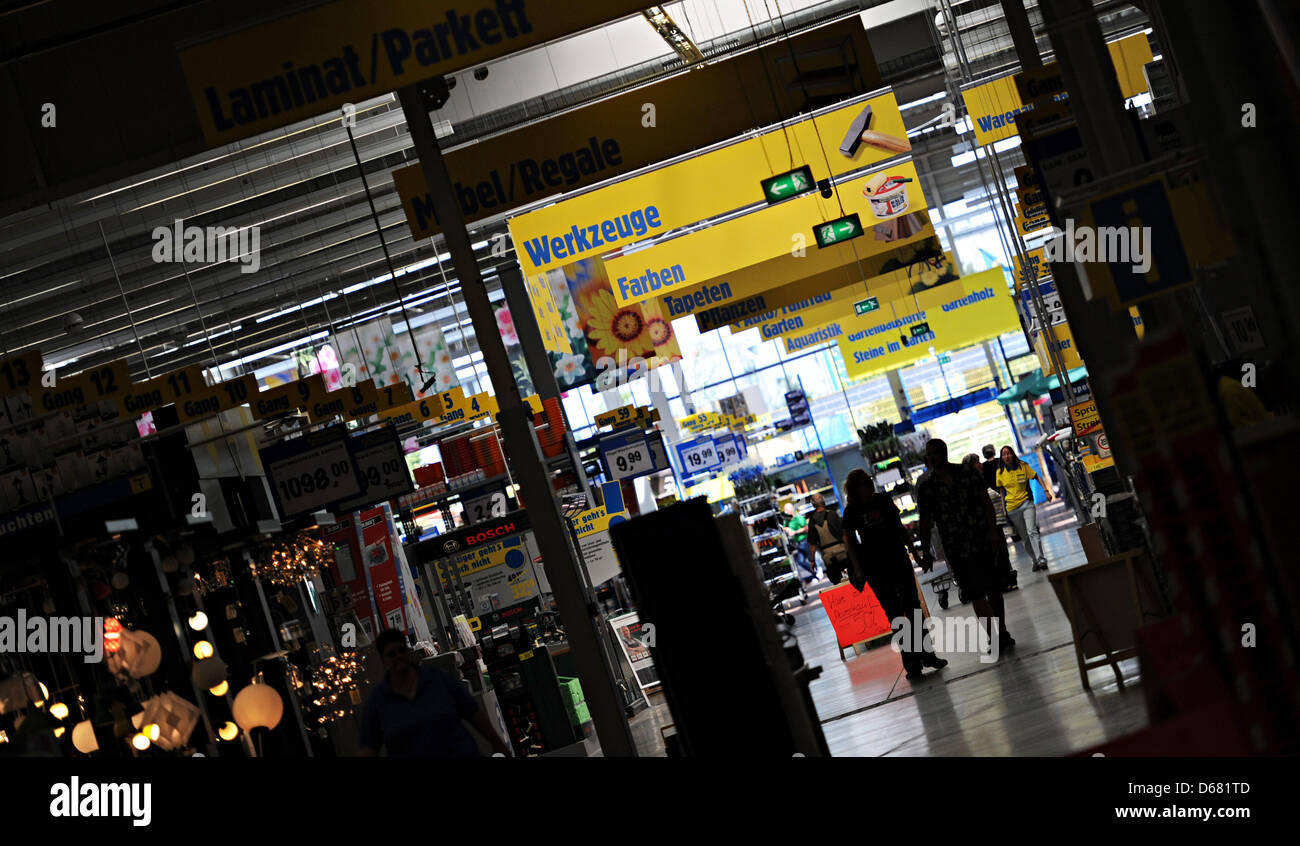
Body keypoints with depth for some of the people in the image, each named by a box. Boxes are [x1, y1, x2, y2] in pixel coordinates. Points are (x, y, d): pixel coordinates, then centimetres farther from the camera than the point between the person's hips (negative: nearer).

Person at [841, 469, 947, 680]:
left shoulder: (884, 500, 6)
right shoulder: (852, 511, -7)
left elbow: (899, 527, 15)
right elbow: (849, 542, -5)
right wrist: (858, 569, -11)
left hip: (899, 559, 4)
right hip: (875, 566, -4)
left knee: (913, 607, 6)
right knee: (894, 612, -1)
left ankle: (927, 653, 15)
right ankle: (911, 661, 3)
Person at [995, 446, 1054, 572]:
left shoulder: (1023, 466, -2)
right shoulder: (1000, 472, 1)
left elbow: (1037, 477, 4)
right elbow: (1001, 491, 10)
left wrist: (1046, 491, -7)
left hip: (1026, 503, -2)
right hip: (1012, 508, 2)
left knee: (1032, 531, -18)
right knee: (1025, 537, 7)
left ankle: (1041, 559, -20)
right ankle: (1035, 561, 18)